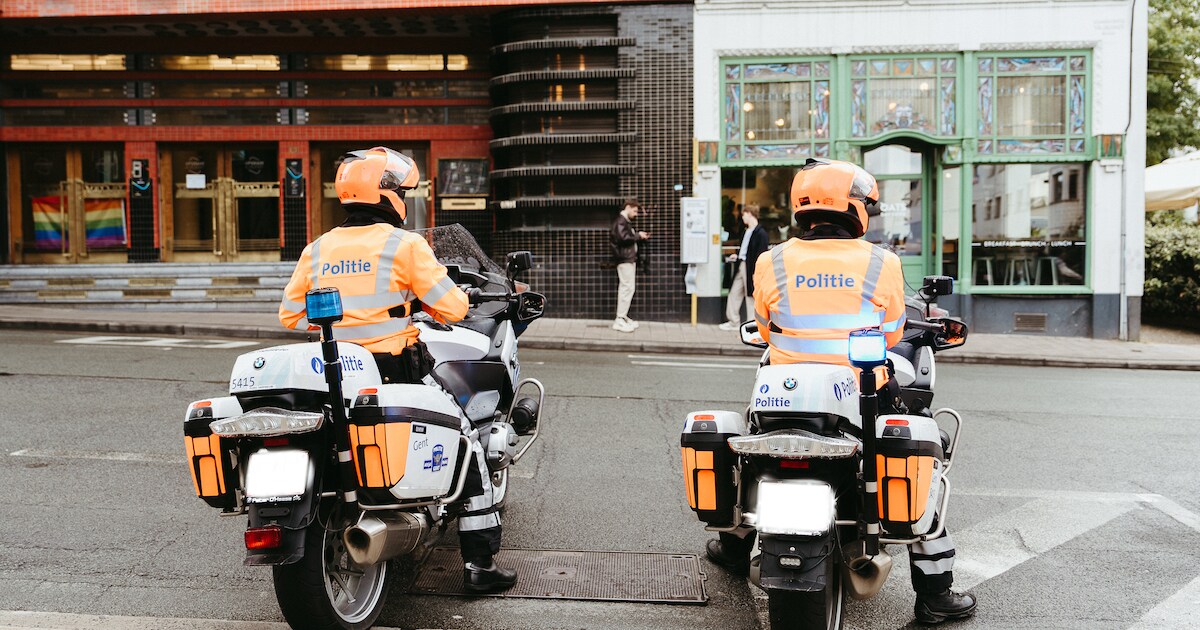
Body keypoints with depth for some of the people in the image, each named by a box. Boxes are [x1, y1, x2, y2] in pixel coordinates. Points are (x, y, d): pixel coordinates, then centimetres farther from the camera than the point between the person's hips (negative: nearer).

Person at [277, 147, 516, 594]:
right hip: (396, 370, -5)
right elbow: (451, 308, -11)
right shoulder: (404, 244, -9)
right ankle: (479, 563, 7)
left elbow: (290, 314, 12)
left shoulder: (316, 250, 7)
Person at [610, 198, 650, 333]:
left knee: (626, 288, 12)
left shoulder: (626, 221, 20)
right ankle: (619, 320, -8)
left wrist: (639, 236, 7)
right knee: (627, 288, -10)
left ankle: (623, 317, 18)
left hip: (629, 258, 11)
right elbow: (623, 238, -25)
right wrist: (638, 236, -13)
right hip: (624, 259, -11)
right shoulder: (620, 221, -12)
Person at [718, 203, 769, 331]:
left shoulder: (761, 234, -14)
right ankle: (733, 322, 22)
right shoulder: (746, 231, 13)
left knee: (750, 296, 1)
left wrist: (756, 272, -20)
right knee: (734, 293, 12)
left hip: (750, 267, -9)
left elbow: (761, 255, -18)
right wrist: (737, 255, 10)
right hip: (741, 265, 9)